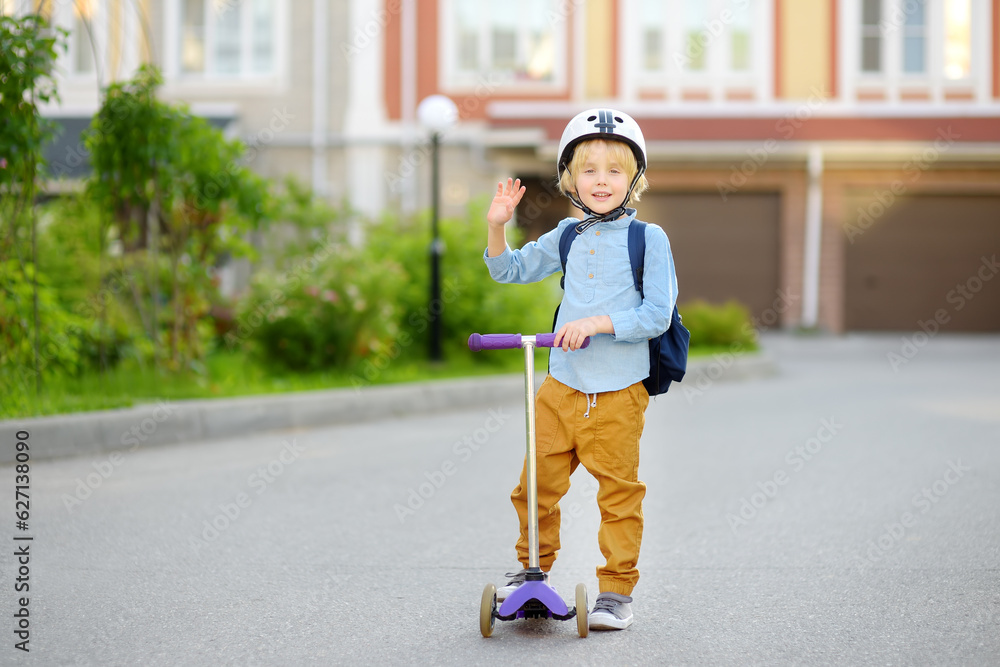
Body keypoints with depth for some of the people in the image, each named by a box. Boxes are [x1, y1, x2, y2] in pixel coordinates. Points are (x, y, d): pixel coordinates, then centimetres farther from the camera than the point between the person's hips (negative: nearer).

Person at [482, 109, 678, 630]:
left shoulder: (649, 238, -5)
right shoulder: (568, 236, 10)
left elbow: (657, 315, -11)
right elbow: (510, 270, 19)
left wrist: (598, 322, -22)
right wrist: (496, 227, 2)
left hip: (618, 393, -4)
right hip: (561, 386, 5)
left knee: (618, 492, 1)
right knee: (538, 484, 10)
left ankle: (617, 591, 11)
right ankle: (532, 567, 29)